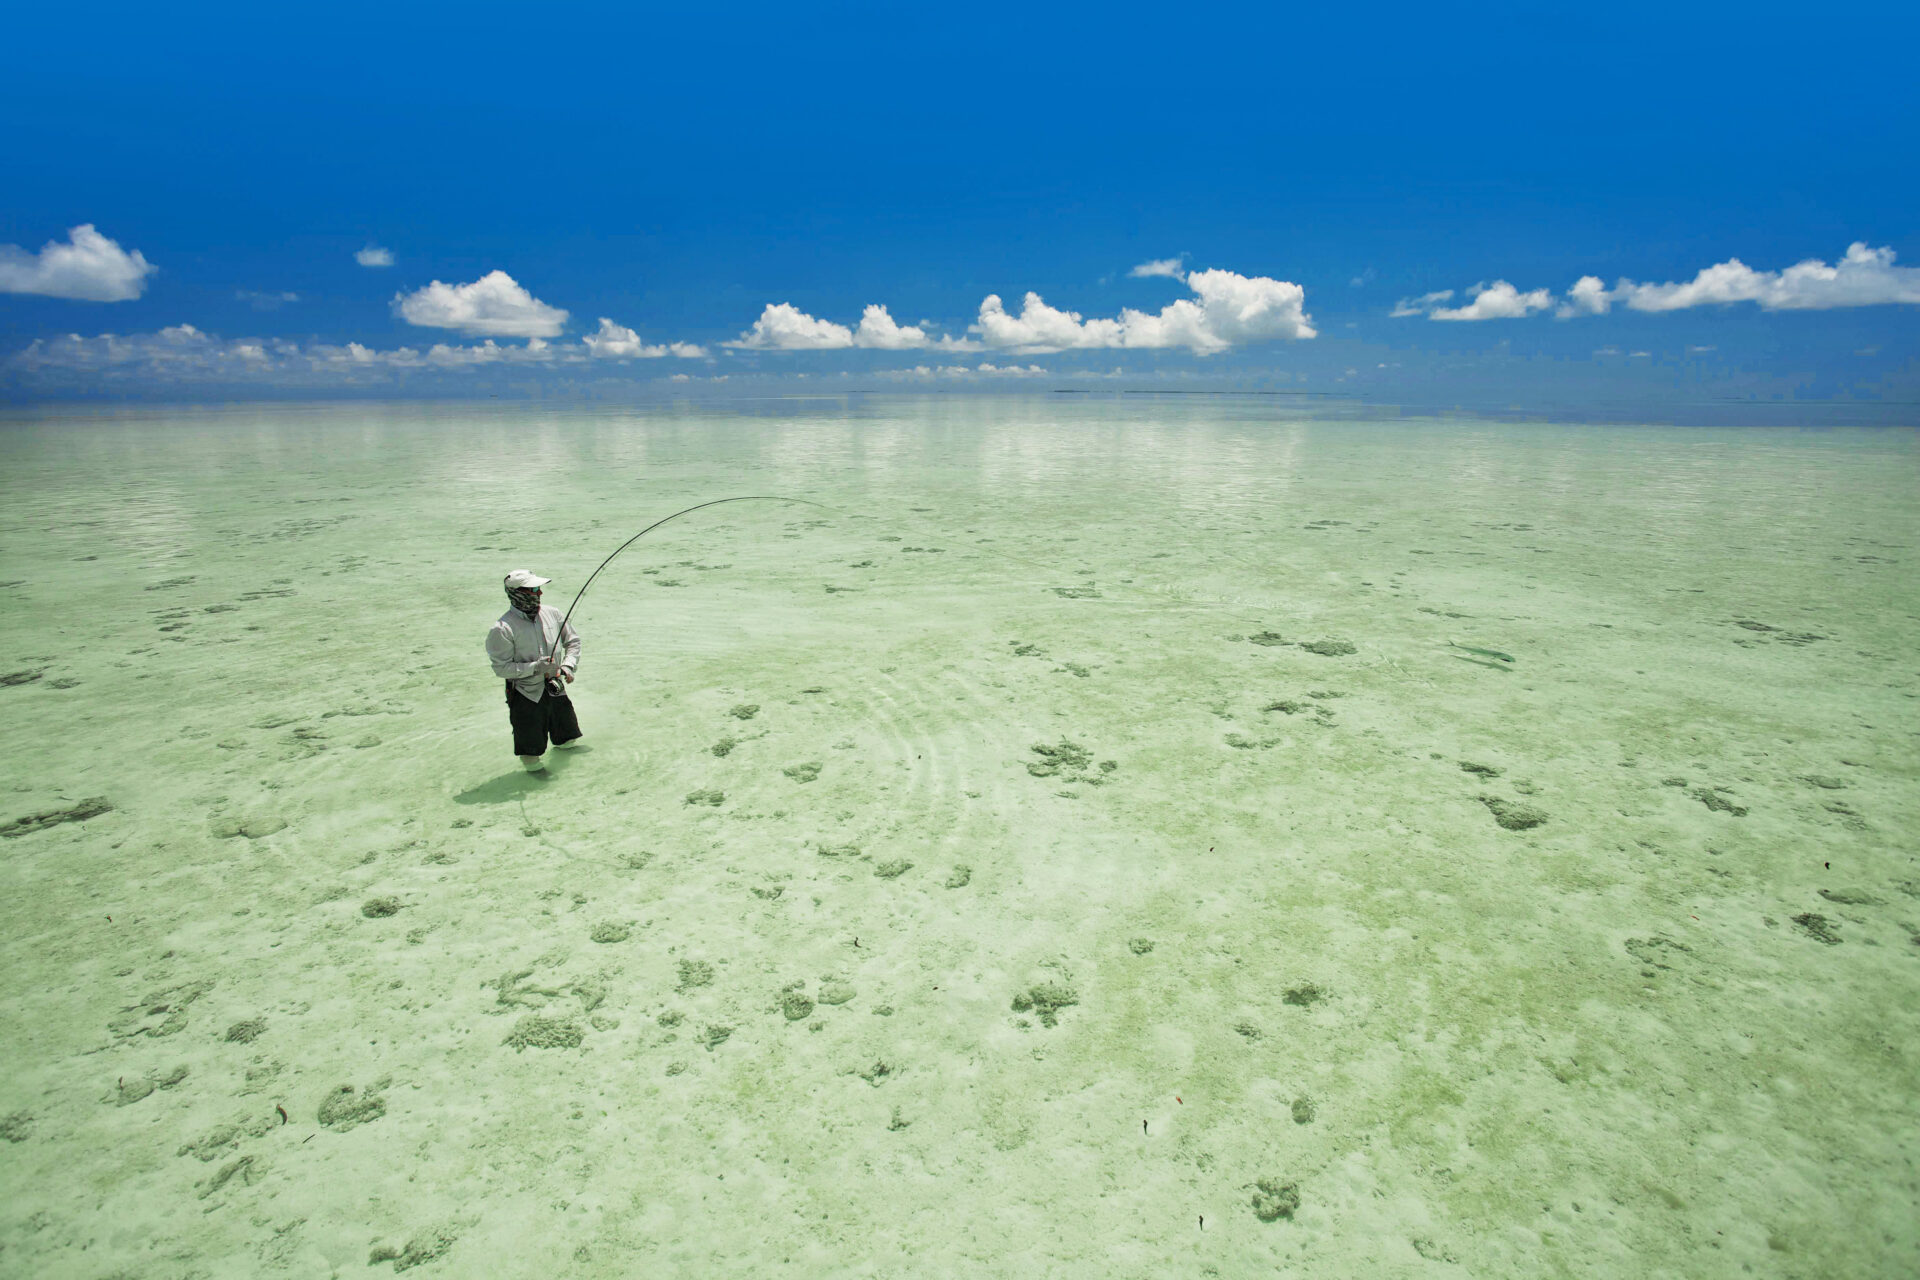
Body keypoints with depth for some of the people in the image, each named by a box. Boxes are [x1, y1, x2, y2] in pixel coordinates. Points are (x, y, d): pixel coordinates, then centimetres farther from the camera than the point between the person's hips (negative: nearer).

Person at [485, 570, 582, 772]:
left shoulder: (551, 614, -3)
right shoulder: (502, 629, -18)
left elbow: (573, 641, 9)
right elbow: (502, 668, -16)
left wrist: (568, 666, -5)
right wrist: (535, 668, -25)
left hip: (556, 689, 5)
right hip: (526, 695, -5)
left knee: (568, 740, 20)